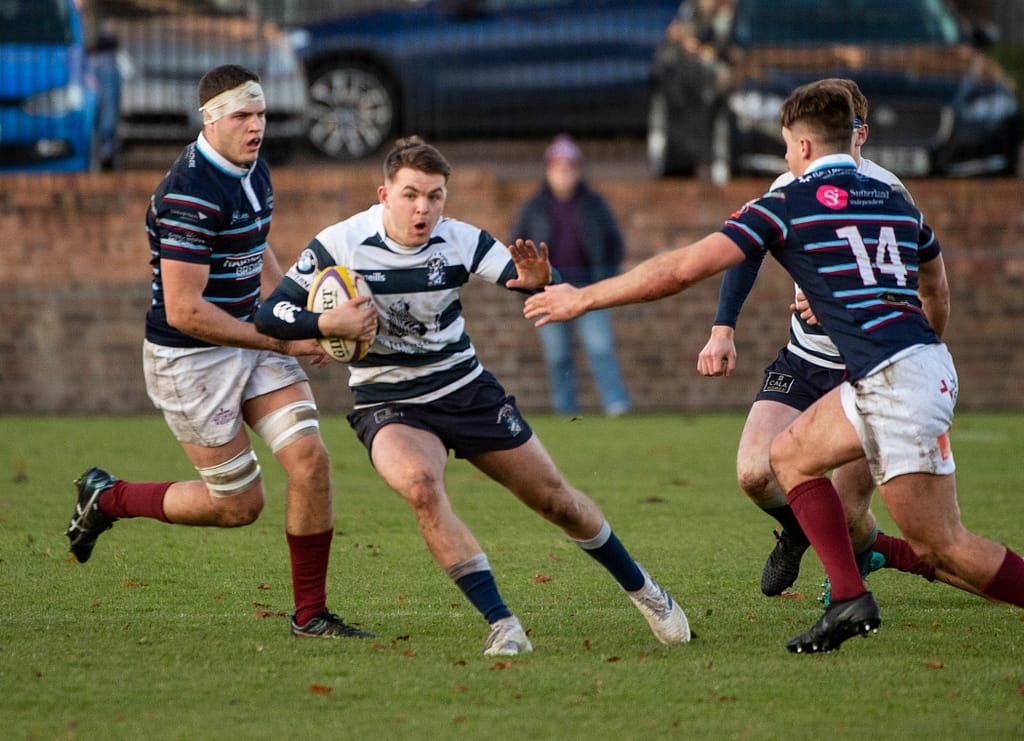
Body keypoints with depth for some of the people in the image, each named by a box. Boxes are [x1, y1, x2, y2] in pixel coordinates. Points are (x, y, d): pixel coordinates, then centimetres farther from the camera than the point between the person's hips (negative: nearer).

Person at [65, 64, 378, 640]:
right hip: (190, 359, -8)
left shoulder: (255, 172, 5)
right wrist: (282, 342, -22)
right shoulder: (191, 194, -25)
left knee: (310, 459, -8)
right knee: (239, 504, 1)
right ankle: (107, 499, 25)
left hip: (251, 342, 8)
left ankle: (311, 614, 3)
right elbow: (184, 310, -26)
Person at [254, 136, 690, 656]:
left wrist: (539, 281, -39)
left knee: (555, 500, 6)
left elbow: (536, 283, -14)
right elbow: (271, 315, -14)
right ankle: (500, 623, -27)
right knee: (418, 483, -34)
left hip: (466, 389, 2)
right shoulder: (339, 246, -15)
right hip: (389, 405, -2)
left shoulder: (461, 242, -11)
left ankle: (643, 591, 33)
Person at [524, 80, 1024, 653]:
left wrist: (583, 298, 4)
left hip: (900, 382, -8)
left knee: (941, 546, -6)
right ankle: (851, 600, 8)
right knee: (791, 454, 18)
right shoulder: (895, 202, 18)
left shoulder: (789, 205, -3)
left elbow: (682, 269, -6)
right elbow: (934, 277, 37)